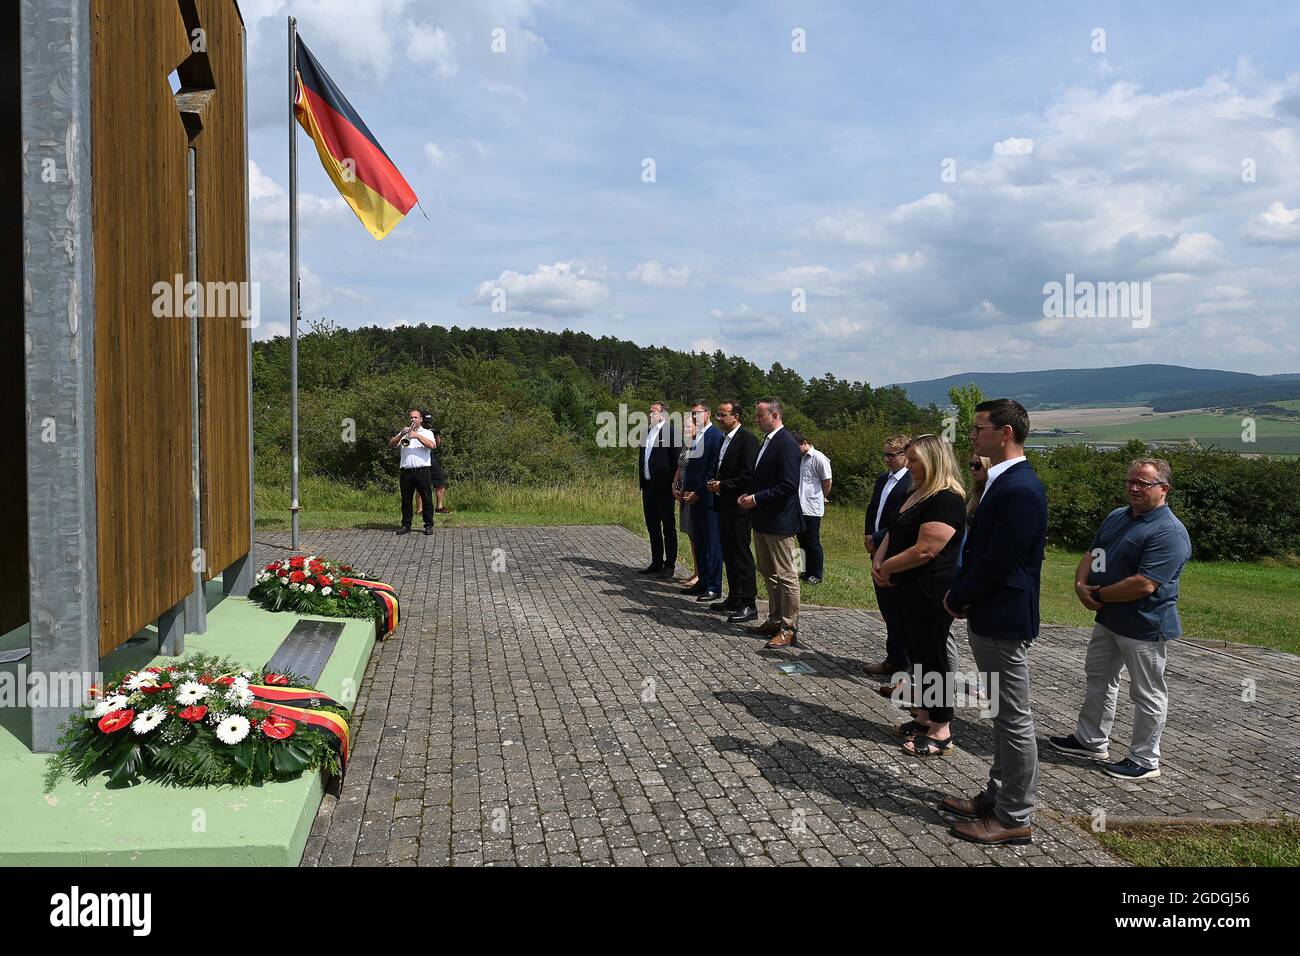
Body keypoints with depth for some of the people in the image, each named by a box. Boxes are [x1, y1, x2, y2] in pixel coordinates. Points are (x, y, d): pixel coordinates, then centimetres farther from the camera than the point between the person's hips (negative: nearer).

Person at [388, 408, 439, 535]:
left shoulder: (427, 433, 10)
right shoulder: (404, 432, 17)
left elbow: (432, 445, -11)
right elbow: (391, 445, 4)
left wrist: (417, 435, -19)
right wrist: (401, 435, -13)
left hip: (422, 471, -2)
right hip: (406, 471, 2)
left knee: (426, 499, -1)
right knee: (406, 500, 5)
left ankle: (429, 525, 5)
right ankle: (406, 525, 12)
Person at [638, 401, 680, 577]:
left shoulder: (671, 432, -11)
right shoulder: (647, 432, 13)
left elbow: (676, 459, -13)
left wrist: (673, 484, -15)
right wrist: (642, 481, 14)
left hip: (663, 486, -8)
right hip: (648, 486, 8)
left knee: (668, 526, 2)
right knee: (652, 526, 14)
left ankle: (669, 564, 9)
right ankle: (656, 563, 24)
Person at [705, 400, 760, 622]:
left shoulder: (747, 438, -13)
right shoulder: (724, 439, 16)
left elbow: (748, 474, -20)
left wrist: (723, 485, -14)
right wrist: (712, 481, 6)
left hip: (738, 505, -9)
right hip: (723, 504, 9)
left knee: (741, 554, -6)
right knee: (728, 553, 14)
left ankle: (748, 604, -1)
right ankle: (734, 598, 24)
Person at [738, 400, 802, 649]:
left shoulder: (786, 445, -17)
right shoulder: (767, 441, 13)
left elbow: (788, 485, -22)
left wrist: (756, 499, -18)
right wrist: (748, 495, 4)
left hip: (779, 521, -10)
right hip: (762, 519, 10)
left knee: (786, 576, -2)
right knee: (769, 574, 17)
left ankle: (789, 629, 4)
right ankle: (774, 621, 28)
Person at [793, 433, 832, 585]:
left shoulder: (818, 458, -11)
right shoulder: (798, 458, 11)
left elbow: (827, 482, -6)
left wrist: (820, 499, 7)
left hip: (812, 508, -7)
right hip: (799, 508, 7)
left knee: (813, 543, 1)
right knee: (803, 542, 14)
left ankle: (816, 575, 11)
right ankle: (808, 572, 25)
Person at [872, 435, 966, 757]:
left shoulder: (946, 500, -19)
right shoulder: (917, 494, 13)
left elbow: (924, 551, -24)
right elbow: (893, 533, 16)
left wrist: (886, 567, -11)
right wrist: (878, 561, -2)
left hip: (932, 592, -9)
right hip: (910, 588, 9)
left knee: (932, 657, -1)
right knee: (917, 653, 16)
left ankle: (941, 732, 9)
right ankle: (923, 718, 27)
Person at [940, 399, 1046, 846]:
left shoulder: (1020, 489, -22)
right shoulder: (1002, 481, 10)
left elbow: (996, 562, -22)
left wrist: (957, 598, -8)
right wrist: (961, 595, 4)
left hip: (1002, 621, -10)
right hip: (988, 616, 10)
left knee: (1014, 721, 3)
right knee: (1004, 716, 20)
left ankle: (1015, 819, 15)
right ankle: (998, 797, 34)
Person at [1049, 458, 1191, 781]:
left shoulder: (1169, 532, -22)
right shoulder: (1117, 516, 8)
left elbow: (1144, 584, -28)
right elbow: (1091, 554, 12)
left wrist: (1100, 595, -17)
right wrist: (1081, 585, -8)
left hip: (1144, 625, -9)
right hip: (1109, 618, 9)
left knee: (1147, 694, 5)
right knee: (1098, 678, 20)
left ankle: (1144, 761, 18)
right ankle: (1091, 740, 35)